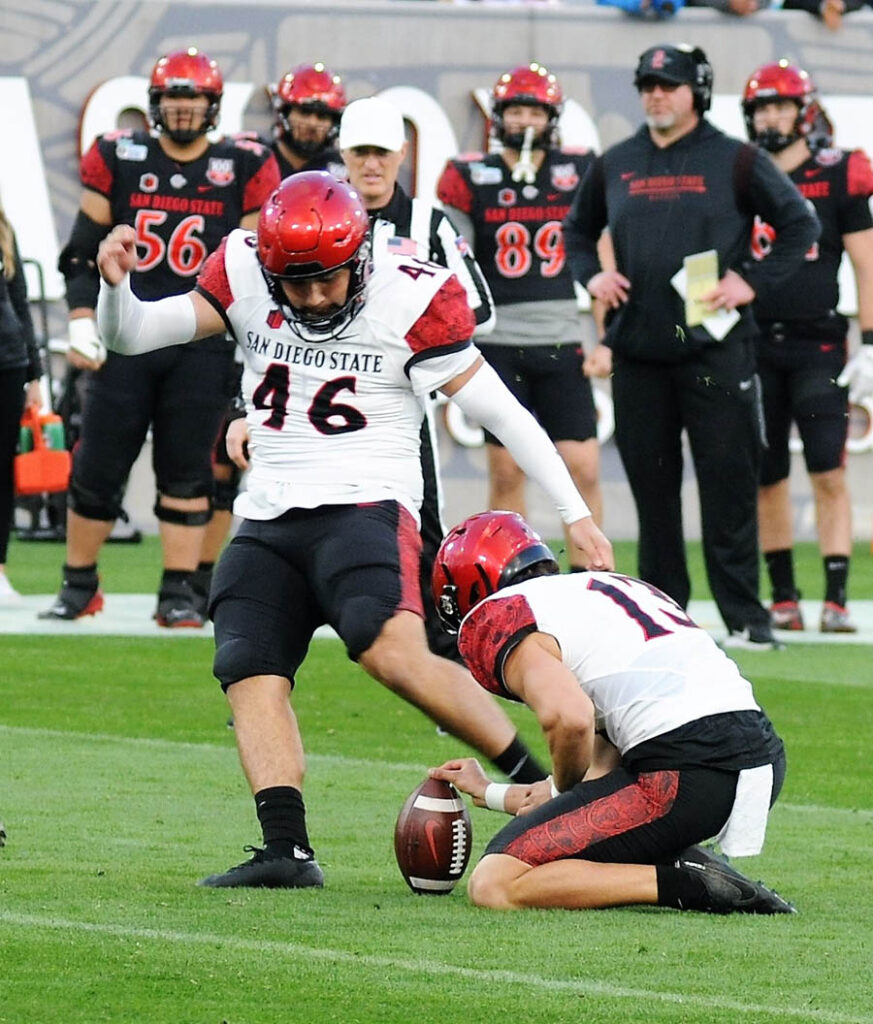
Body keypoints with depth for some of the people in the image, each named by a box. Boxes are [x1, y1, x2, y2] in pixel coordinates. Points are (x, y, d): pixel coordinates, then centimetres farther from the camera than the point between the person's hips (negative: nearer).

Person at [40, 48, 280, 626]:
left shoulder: (242, 170, 3)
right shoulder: (119, 160, 4)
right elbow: (83, 252, 8)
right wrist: (82, 323, -2)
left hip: (203, 346, -1)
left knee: (187, 471, -1)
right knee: (98, 467, 2)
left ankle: (180, 593, 2)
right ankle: (79, 587, 15)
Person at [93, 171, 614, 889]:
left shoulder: (411, 301, -8)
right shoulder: (243, 276, 2)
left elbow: (499, 412, -4)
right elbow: (130, 336, 3)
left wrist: (576, 514, -4)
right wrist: (115, 285, -21)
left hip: (366, 507, -5)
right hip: (269, 519, 5)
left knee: (395, 653, -27)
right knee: (251, 676, -11)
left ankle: (542, 787, -21)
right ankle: (288, 850, -15)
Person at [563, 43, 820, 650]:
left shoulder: (735, 162, 0)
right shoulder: (615, 166, 12)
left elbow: (801, 225, 3)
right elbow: (579, 230, 26)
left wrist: (754, 283, -6)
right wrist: (591, 277, 8)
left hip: (715, 345, -4)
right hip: (637, 349, 4)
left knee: (729, 483, -5)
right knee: (651, 483, 7)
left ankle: (745, 616, -3)